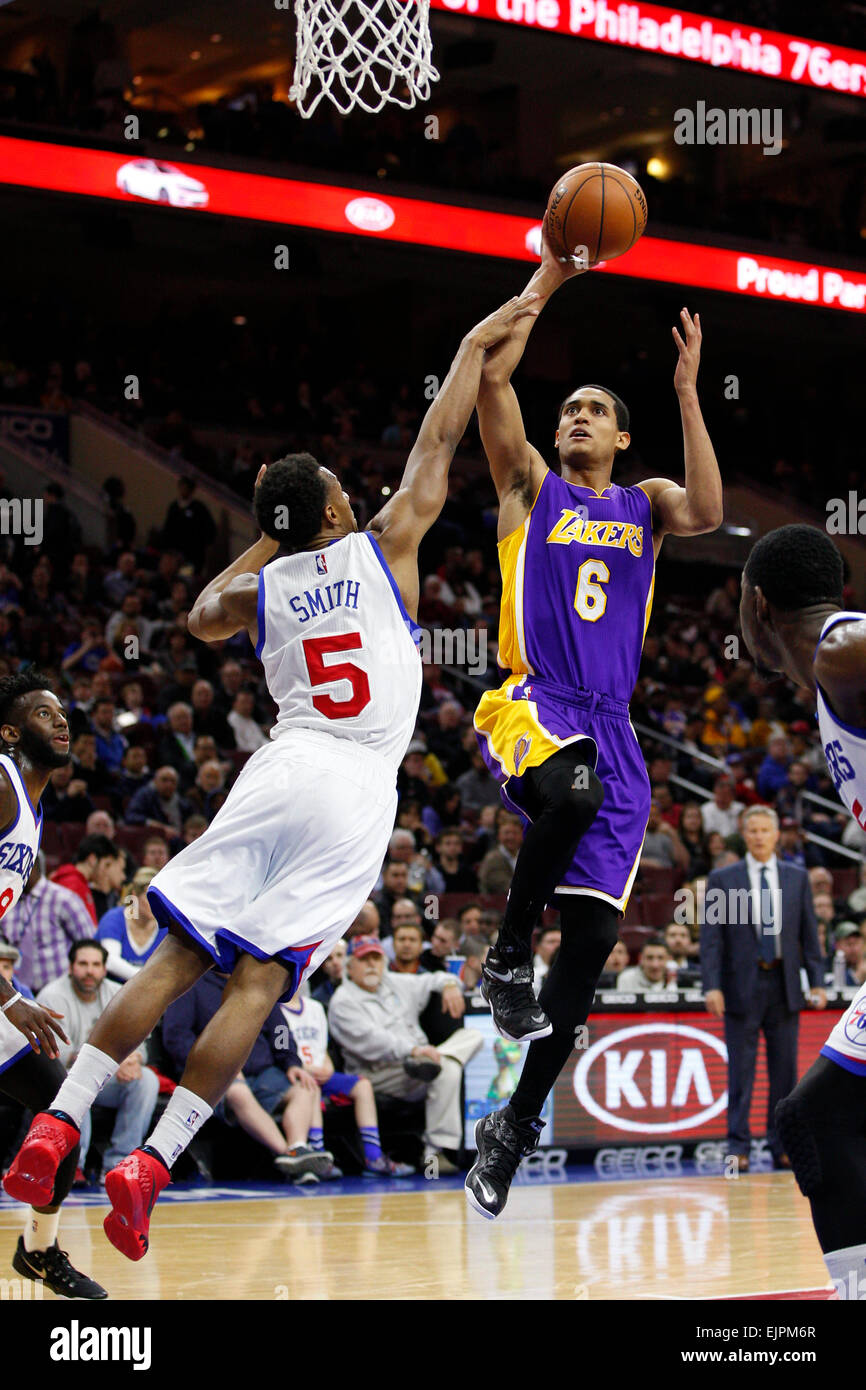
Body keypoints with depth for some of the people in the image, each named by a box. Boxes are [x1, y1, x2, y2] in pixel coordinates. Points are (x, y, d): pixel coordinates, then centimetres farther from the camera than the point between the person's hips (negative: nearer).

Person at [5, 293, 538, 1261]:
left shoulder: (255, 588, 13)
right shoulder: (384, 549, 6)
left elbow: (200, 616, 38)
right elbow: (439, 440, 15)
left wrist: (267, 540, 39)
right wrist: (477, 342, 26)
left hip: (281, 773, 2)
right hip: (359, 791, -2)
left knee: (177, 958, 3)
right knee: (257, 980, -8)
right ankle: (150, 1165, -16)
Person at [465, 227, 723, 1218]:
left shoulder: (643, 504, 17)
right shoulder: (530, 485, 11)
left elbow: (707, 513, -6)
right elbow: (491, 374, -3)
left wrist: (686, 388, -6)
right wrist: (546, 278, -2)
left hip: (612, 729, 4)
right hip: (529, 706, -4)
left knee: (592, 939, -3)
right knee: (572, 791, -41)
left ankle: (515, 1127, 7)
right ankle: (505, 960, -19)